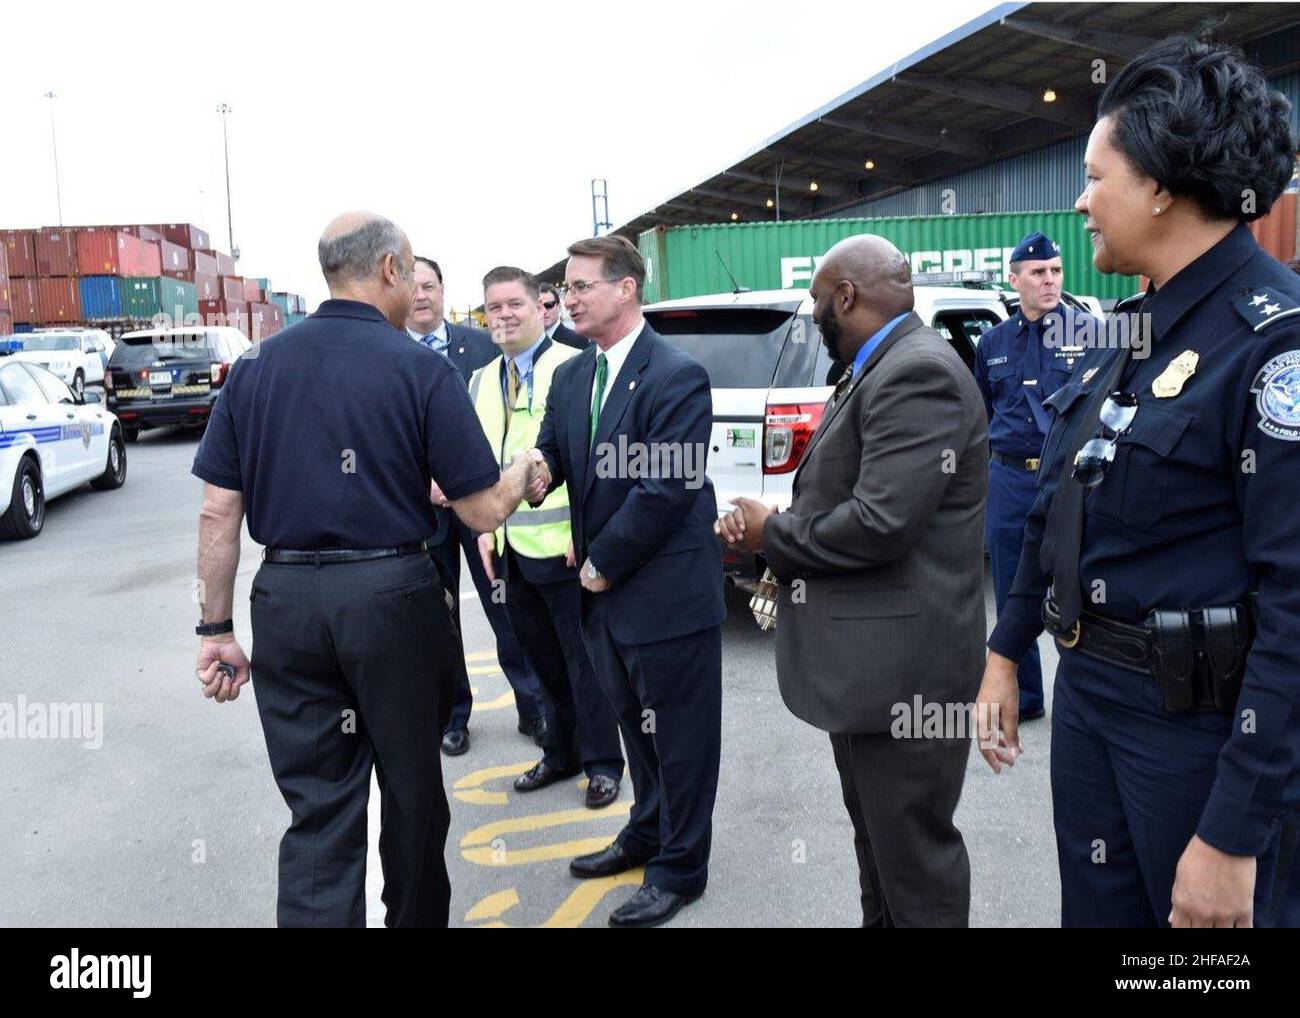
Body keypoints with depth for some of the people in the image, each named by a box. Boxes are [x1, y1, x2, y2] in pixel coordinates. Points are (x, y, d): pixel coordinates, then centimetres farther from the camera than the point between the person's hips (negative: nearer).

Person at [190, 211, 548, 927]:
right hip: (392, 598, -3)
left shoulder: (255, 366, 4)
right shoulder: (421, 369, -7)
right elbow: (484, 511, -7)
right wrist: (525, 471, 14)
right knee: (412, 787, 18)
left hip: (286, 601, 3)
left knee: (318, 809, 11)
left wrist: (217, 630, 9)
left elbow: (219, 511, 2)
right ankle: (416, 916, 38)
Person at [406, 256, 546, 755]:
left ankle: (533, 709, 20)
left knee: (508, 610, 6)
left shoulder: (481, 344, 1)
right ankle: (453, 714, 29)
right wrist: (421, 480, -17)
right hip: (423, 505, 1)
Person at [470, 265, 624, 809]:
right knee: (542, 658, 16)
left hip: (562, 542, -6)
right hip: (508, 546, 6)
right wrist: (485, 528, 9)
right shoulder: (480, 381, 14)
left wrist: (584, 529, -16)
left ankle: (602, 762, 21)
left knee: (581, 656, 5)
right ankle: (561, 753, 31)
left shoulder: (573, 367, -8)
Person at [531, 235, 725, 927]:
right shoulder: (570, 377, 9)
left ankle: (679, 869, 26)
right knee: (635, 725, 23)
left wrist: (602, 563, -14)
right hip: (606, 594, 8)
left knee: (679, 737, 8)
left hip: (668, 595, -7)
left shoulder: (677, 377, -16)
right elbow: (549, 459, 8)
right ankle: (647, 833, 43)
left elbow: (664, 489, -21)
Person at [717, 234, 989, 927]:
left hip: (902, 662, -10)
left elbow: (880, 522, -27)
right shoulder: (875, 370, 14)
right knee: (875, 829, 24)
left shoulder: (919, 372, -19)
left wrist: (772, 534, -12)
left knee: (911, 846, 5)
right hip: (865, 654, 10)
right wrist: (770, 531, -1)